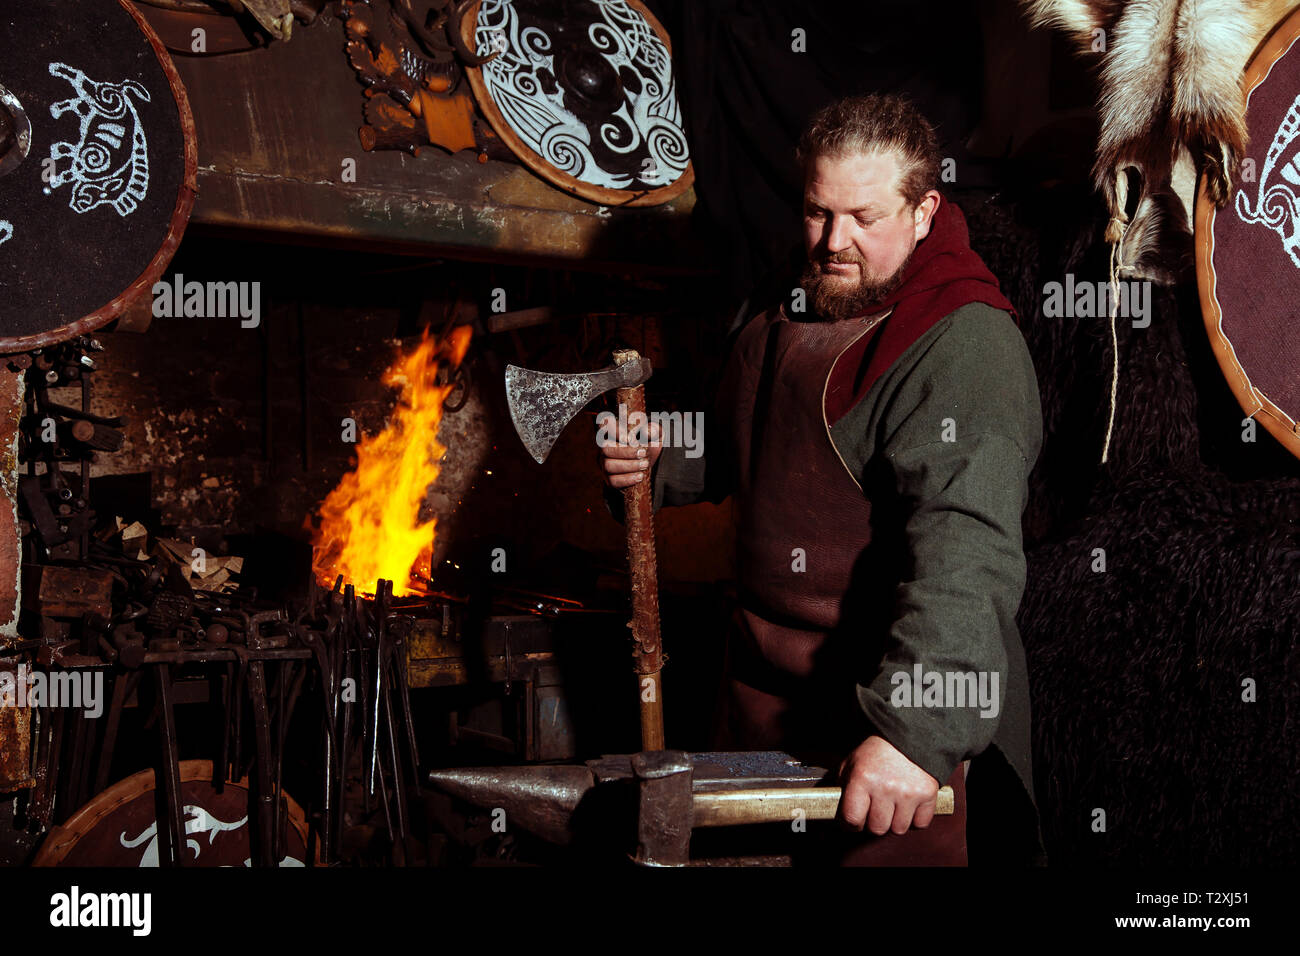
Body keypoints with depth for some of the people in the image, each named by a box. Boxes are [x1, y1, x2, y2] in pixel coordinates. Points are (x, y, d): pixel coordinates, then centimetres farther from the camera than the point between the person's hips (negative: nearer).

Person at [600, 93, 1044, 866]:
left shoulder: (968, 347, -19)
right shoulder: (778, 324, 8)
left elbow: (966, 549, -32)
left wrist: (913, 732, -41)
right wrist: (658, 463, 4)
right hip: (762, 696, 8)